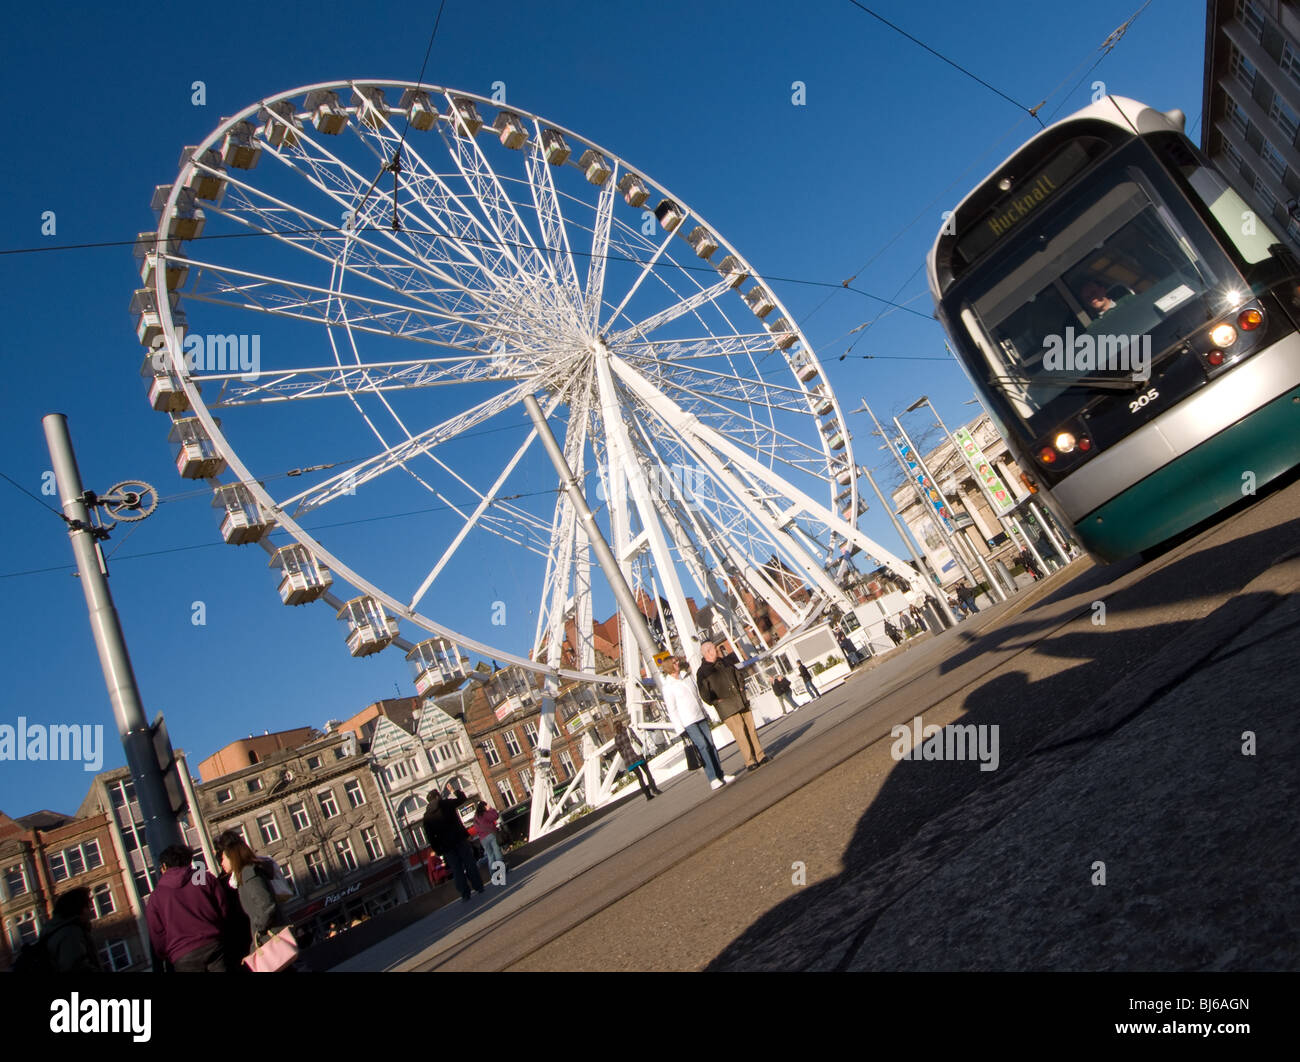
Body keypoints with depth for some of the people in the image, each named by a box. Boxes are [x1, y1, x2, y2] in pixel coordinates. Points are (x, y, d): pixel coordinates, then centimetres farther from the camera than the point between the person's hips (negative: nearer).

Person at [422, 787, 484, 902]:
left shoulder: (427, 816, 7)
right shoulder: (446, 804, -2)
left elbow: (430, 837, 4)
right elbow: (462, 799, 10)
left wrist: (438, 850, 6)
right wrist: (457, 791, 27)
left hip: (445, 846, 2)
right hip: (459, 839, -2)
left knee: (456, 870, 5)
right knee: (469, 863, 8)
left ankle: (465, 894, 2)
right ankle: (478, 887, 9)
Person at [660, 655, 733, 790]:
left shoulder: (686, 677, 11)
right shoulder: (668, 687, -9)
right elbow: (672, 710, -10)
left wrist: (705, 713, 20)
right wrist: (680, 729, -13)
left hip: (701, 718, 6)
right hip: (688, 722, -6)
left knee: (711, 744, 2)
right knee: (703, 746, -14)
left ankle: (721, 774, 8)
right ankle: (712, 779, -11)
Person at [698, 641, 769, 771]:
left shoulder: (724, 661, 12)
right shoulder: (703, 672, -11)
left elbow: (737, 672, 26)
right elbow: (704, 694, -16)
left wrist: (741, 687, 16)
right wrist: (717, 701, -11)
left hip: (742, 702, 6)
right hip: (727, 708, -6)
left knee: (751, 729, 8)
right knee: (741, 734, -8)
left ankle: (760, 756, 19)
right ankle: (750, 762, 1)